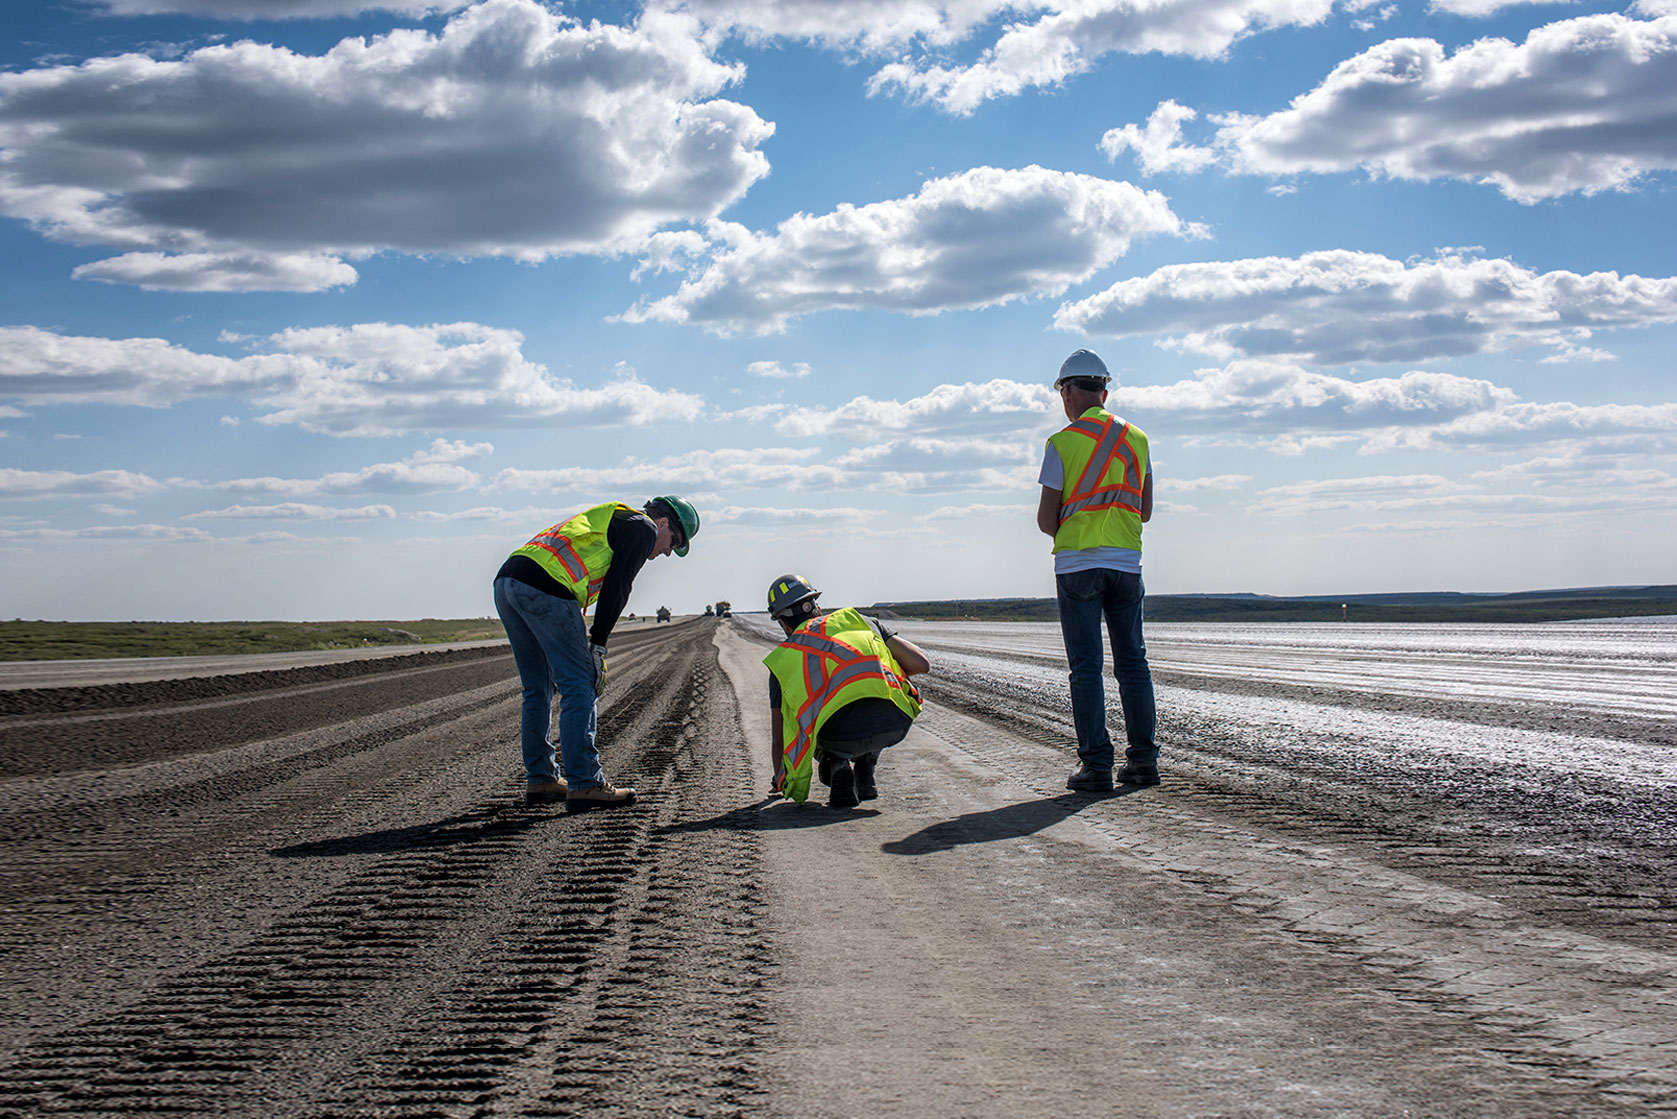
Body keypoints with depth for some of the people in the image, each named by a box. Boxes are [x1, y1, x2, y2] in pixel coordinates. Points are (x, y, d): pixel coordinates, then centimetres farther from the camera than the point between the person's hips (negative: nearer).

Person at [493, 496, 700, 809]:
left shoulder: (608, 518, 34)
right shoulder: (643, 528, 8)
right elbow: (615, 587, -4)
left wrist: (586, 642, 20)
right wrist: (598, 644, -1)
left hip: (505, 582, 9)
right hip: (543, 588, -9)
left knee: (538, 688, 17)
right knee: (579, 686, -5)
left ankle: (540, 780, 21)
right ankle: (585, 785, -6)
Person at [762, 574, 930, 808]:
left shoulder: (781, 659, 22)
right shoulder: (855, 619, 25)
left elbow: (779, 738, 29)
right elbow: (921, 663, 19)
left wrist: (781, 784, 48)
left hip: (841, 737, -2)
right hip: (896, 726, 2)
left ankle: (836, 765, 7)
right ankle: (865, 778, 27)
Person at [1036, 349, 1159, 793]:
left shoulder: (1063, 442, -5)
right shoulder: (1136, 439, 9)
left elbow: (1046, 518, -3)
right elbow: (1145, 511, 14)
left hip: (1077, 564, -4)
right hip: (1127, 562, 4)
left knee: (1086, 665, -3)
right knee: (1132, 660, 9)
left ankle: (1096, 764, -5)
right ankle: (1143, 759, 9)